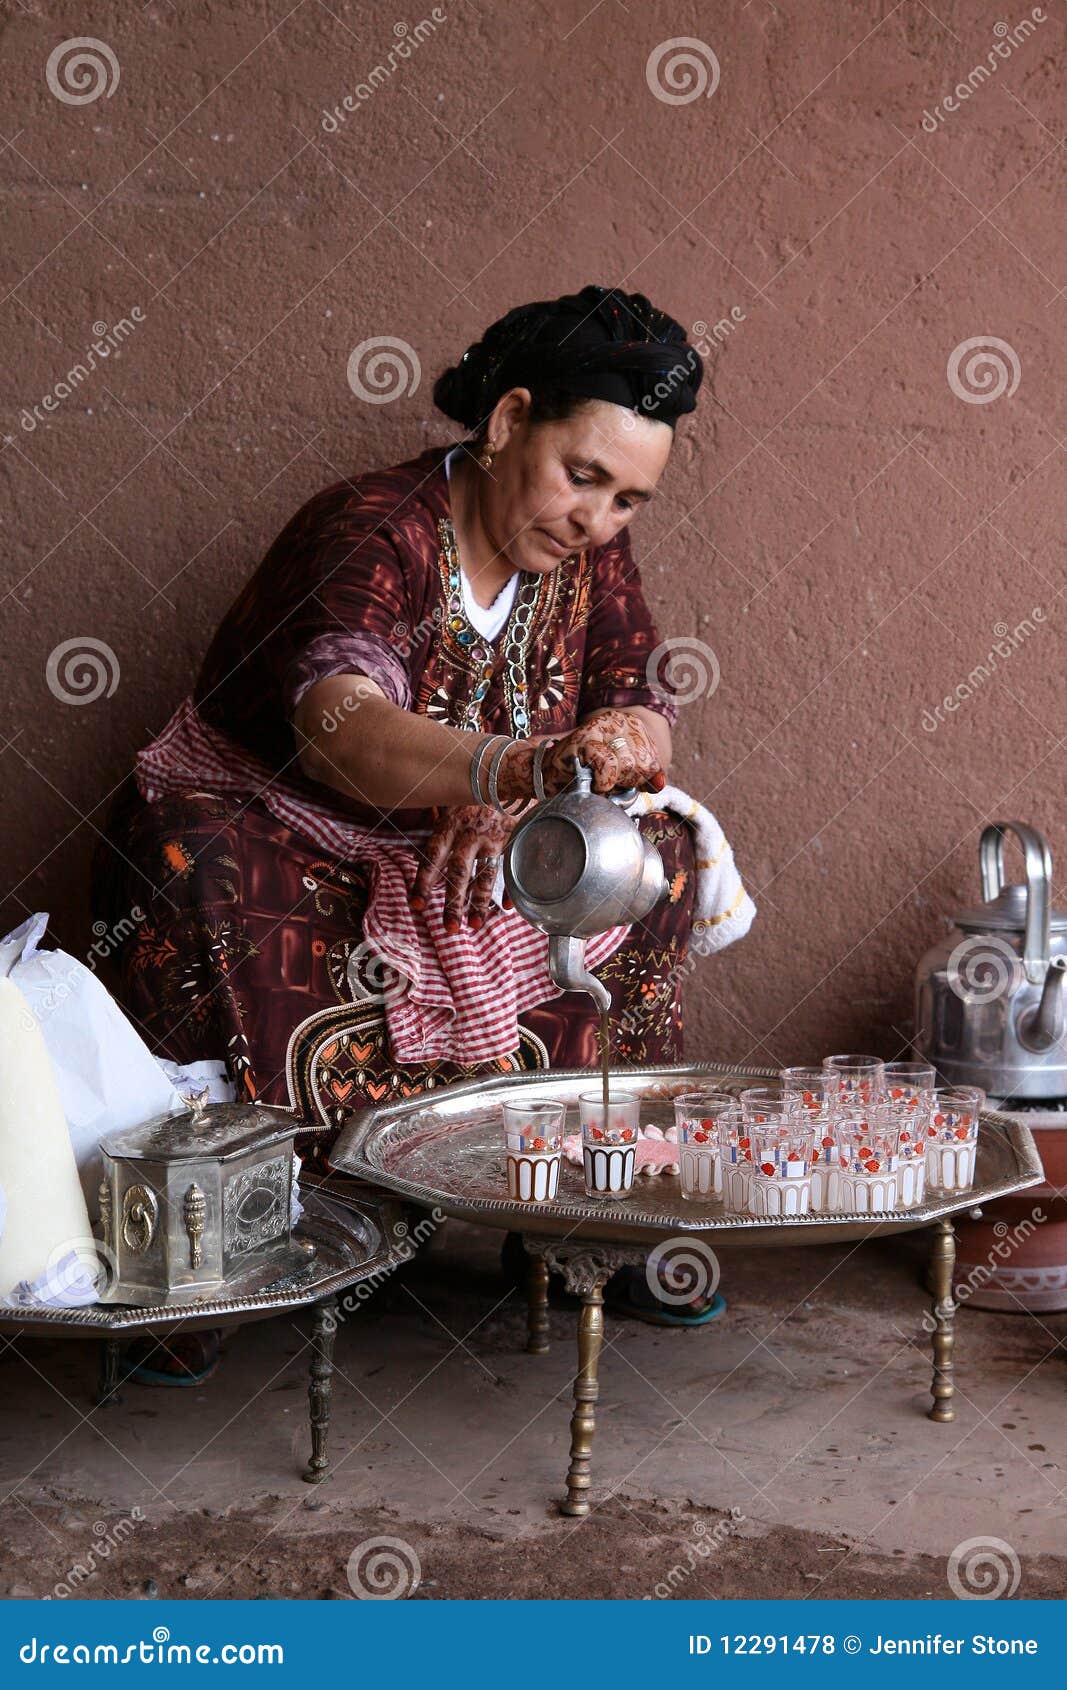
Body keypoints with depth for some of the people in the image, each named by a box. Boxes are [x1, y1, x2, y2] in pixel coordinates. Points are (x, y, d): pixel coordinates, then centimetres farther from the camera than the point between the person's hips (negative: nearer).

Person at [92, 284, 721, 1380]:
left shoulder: (587, 554, -4)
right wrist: (525, 766, -63)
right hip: (250, 827, -5)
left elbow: (642, 723, -8)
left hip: (426, 858, 6)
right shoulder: (375, 533, -26)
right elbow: (337, 725, -45)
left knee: (652, 851, -13)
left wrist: (513, 802, -28)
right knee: (204, 894, -38)